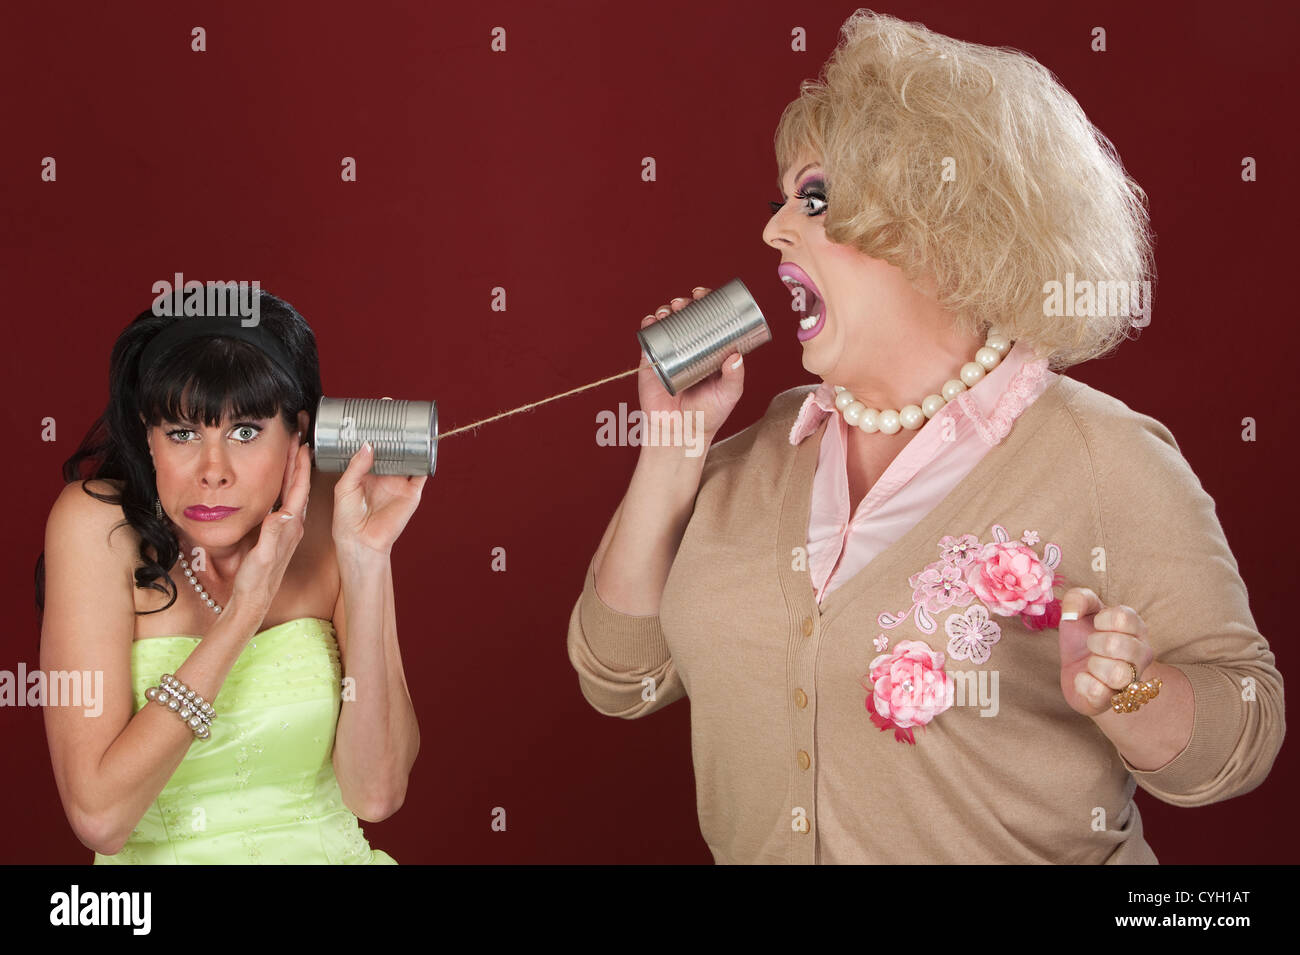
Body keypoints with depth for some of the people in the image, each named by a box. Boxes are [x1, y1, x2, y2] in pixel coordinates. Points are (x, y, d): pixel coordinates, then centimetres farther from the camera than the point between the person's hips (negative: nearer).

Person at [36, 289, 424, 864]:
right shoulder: (98, 523, -10)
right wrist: (247, 607, -18)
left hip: (327, 852, 2)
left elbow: (376, 794, -10)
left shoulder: (327, 521, -4)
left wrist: (368, 560, -15)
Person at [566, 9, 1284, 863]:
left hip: (1030, 850, -3)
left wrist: (1125, 694, -27)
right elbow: (622, 677, 3)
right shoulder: (774, 447, 3)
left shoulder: (1105, 463, -11)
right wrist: (672, 449, -3)